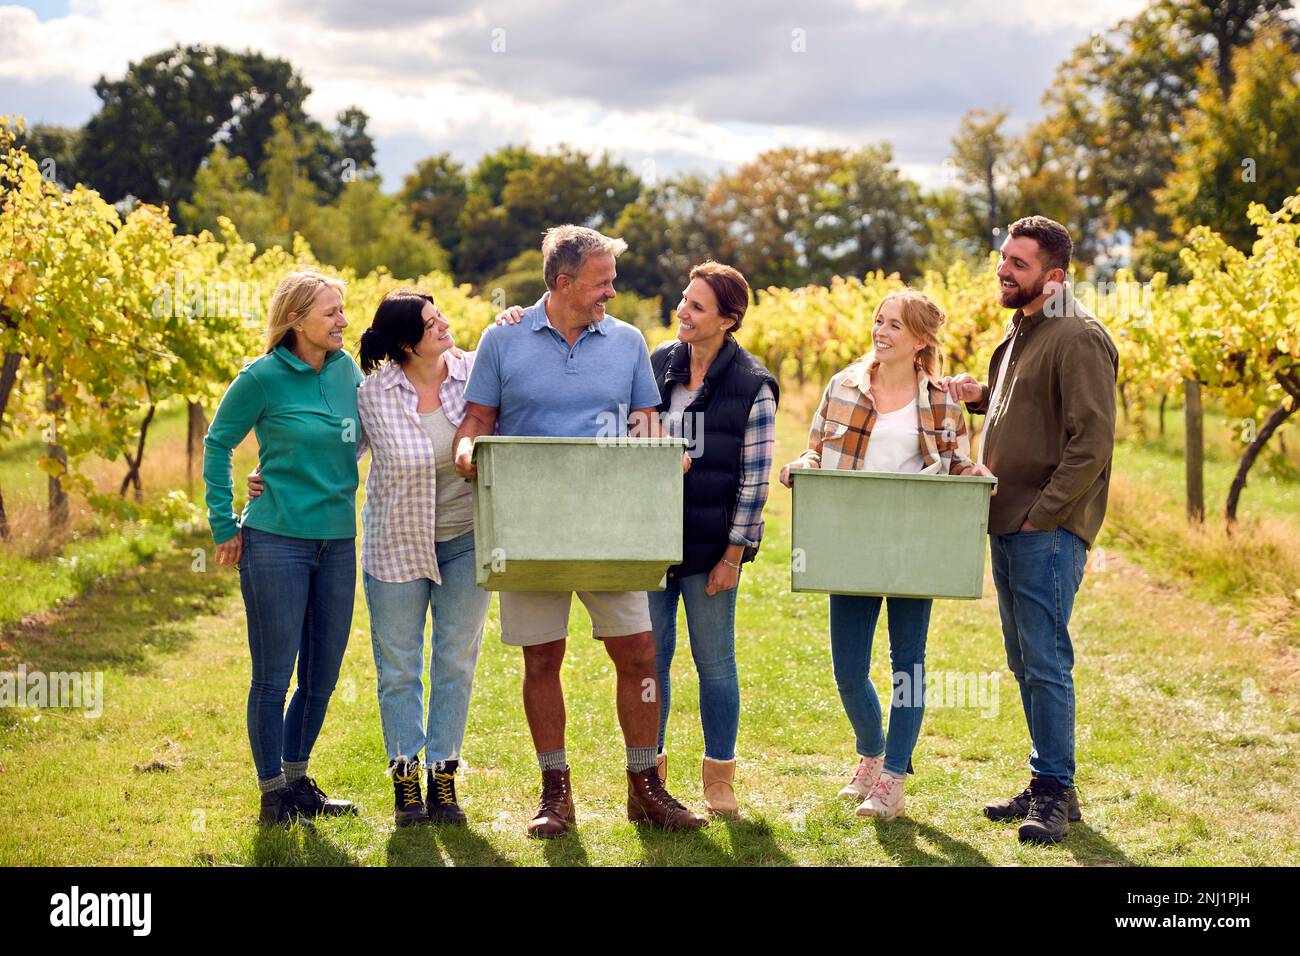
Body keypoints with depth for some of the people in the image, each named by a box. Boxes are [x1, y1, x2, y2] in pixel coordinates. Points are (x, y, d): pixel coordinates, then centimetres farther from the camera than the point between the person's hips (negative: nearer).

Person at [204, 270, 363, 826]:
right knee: (274, 675, 1)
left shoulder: (347, 369, 6)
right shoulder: (264, 377, -8)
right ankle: (272, 793, 13)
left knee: (323, 676, 12)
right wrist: (224, 525, -2)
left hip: (337, 542, 6)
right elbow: (218, 444, 0)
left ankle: (297, 779, 28)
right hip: (276, 543, -6)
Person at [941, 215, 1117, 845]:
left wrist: (1043, 514, -18)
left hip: (1049, 530, -10)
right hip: (1007, 524, 10)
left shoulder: (1078, 339, -13)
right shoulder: (1019, 334, 17)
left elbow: (1091, 443, -19)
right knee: (1024, 661, 13)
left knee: (1045, 660, -8)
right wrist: (979, 396, 12)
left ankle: (1055, 792, -2)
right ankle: (1045, 784, 20)